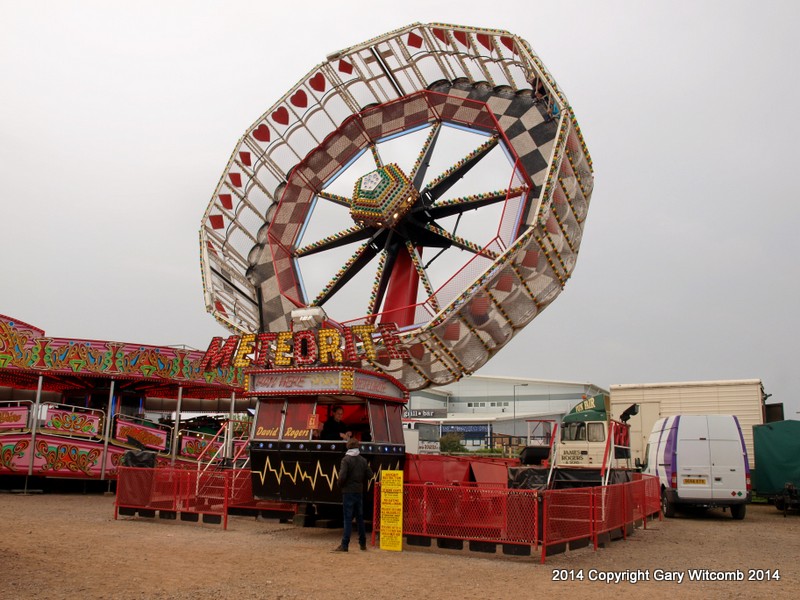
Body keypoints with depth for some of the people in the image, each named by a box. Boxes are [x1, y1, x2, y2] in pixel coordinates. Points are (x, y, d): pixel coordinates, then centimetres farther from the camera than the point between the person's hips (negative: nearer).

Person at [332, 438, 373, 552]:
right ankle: (362, 544, 21)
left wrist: (340, 485, -1)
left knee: (348, 518, -4)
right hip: (359, 492, 5)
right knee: (360, 518, 14)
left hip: (348, 491, -5)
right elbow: (369, 475, 5)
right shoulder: (363, 460, 5)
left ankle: (344, 545, -4)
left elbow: (342, 476, -19)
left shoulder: (346, 460, -12)